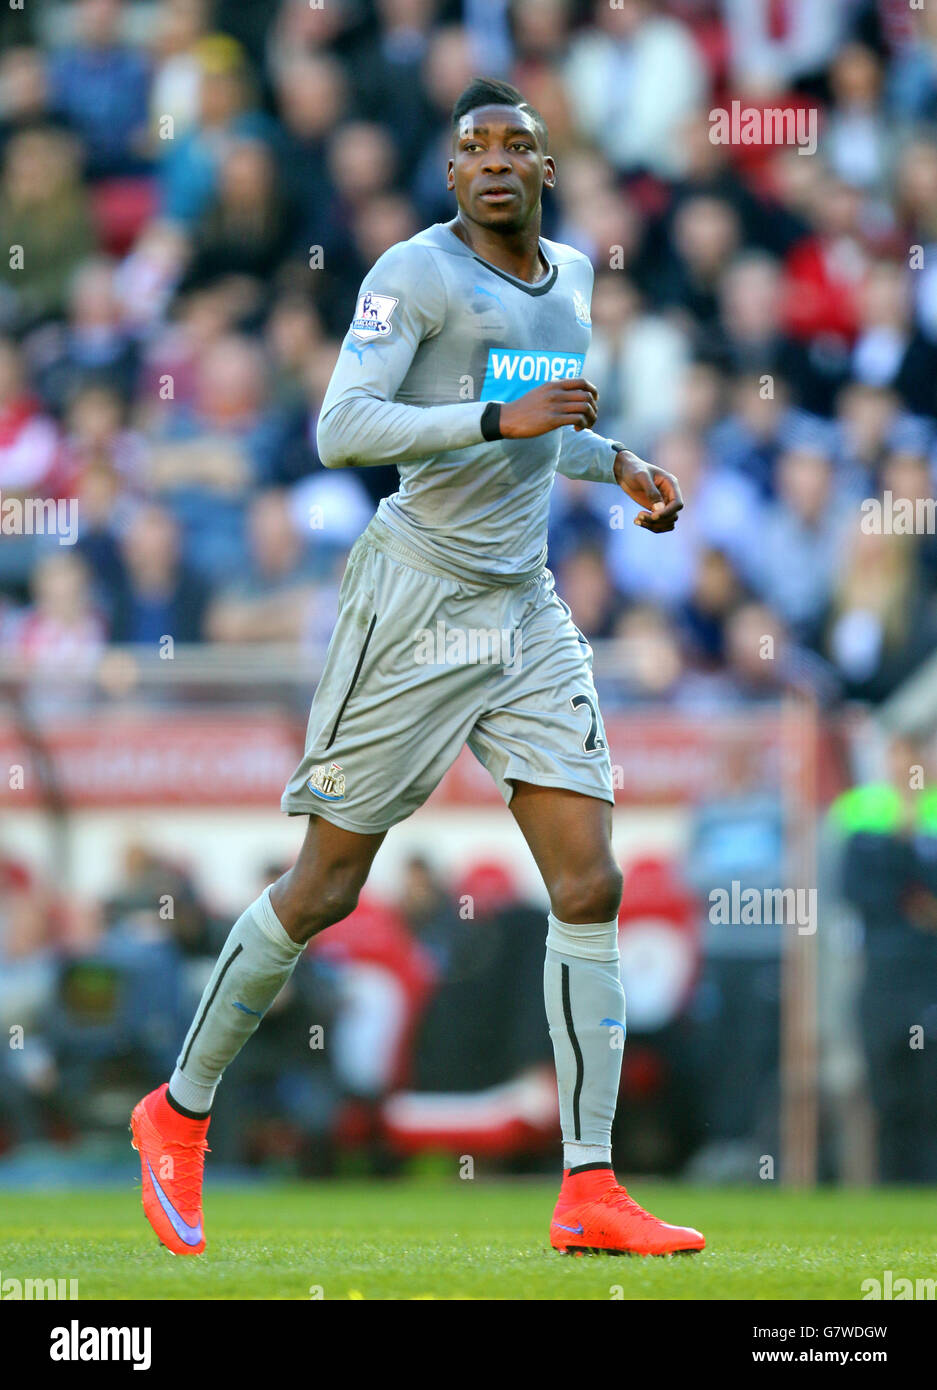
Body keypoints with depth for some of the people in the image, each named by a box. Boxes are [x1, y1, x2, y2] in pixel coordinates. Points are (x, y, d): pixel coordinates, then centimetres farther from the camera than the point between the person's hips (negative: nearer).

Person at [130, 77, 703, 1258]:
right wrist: (499, 418, -26)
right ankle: (178, 1115, 19)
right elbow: (341, 429, -21)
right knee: (325, 887, -1)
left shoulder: (567, 278, 14)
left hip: (524, 609, 6)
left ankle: (589, 1194, -4)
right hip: (414, 602, -6)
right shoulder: (416, 274, -10)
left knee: (589, 885, -5)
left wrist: (615, 463, 13)